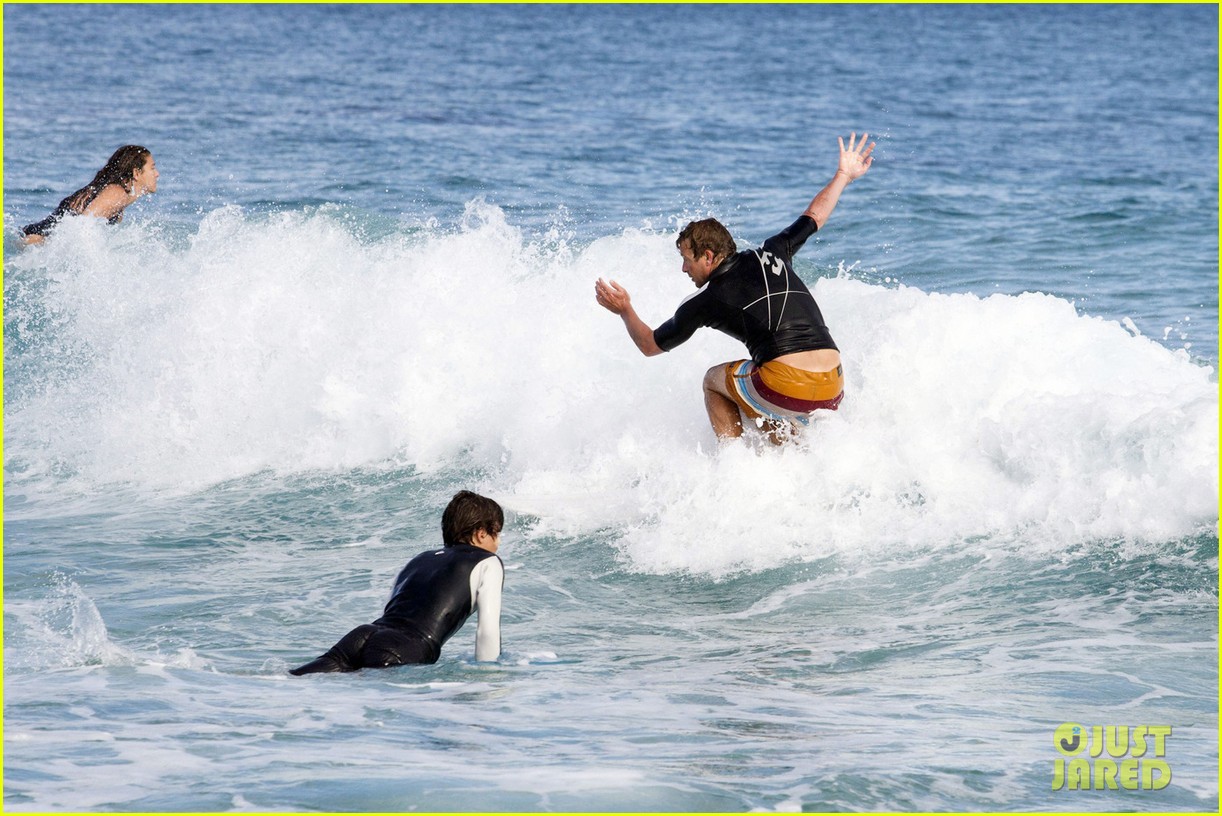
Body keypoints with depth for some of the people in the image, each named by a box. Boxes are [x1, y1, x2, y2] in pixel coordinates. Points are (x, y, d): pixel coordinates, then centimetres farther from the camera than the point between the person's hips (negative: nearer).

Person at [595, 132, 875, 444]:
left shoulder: (707, 301, 6)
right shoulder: (771, 255, 17)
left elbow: (649, 345, 20)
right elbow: (815, 217, 34)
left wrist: (626, 311, 39)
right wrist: (844, 174, 50)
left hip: (786, 386, -6)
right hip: (833, 389, 6)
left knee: (714, 381, 25)